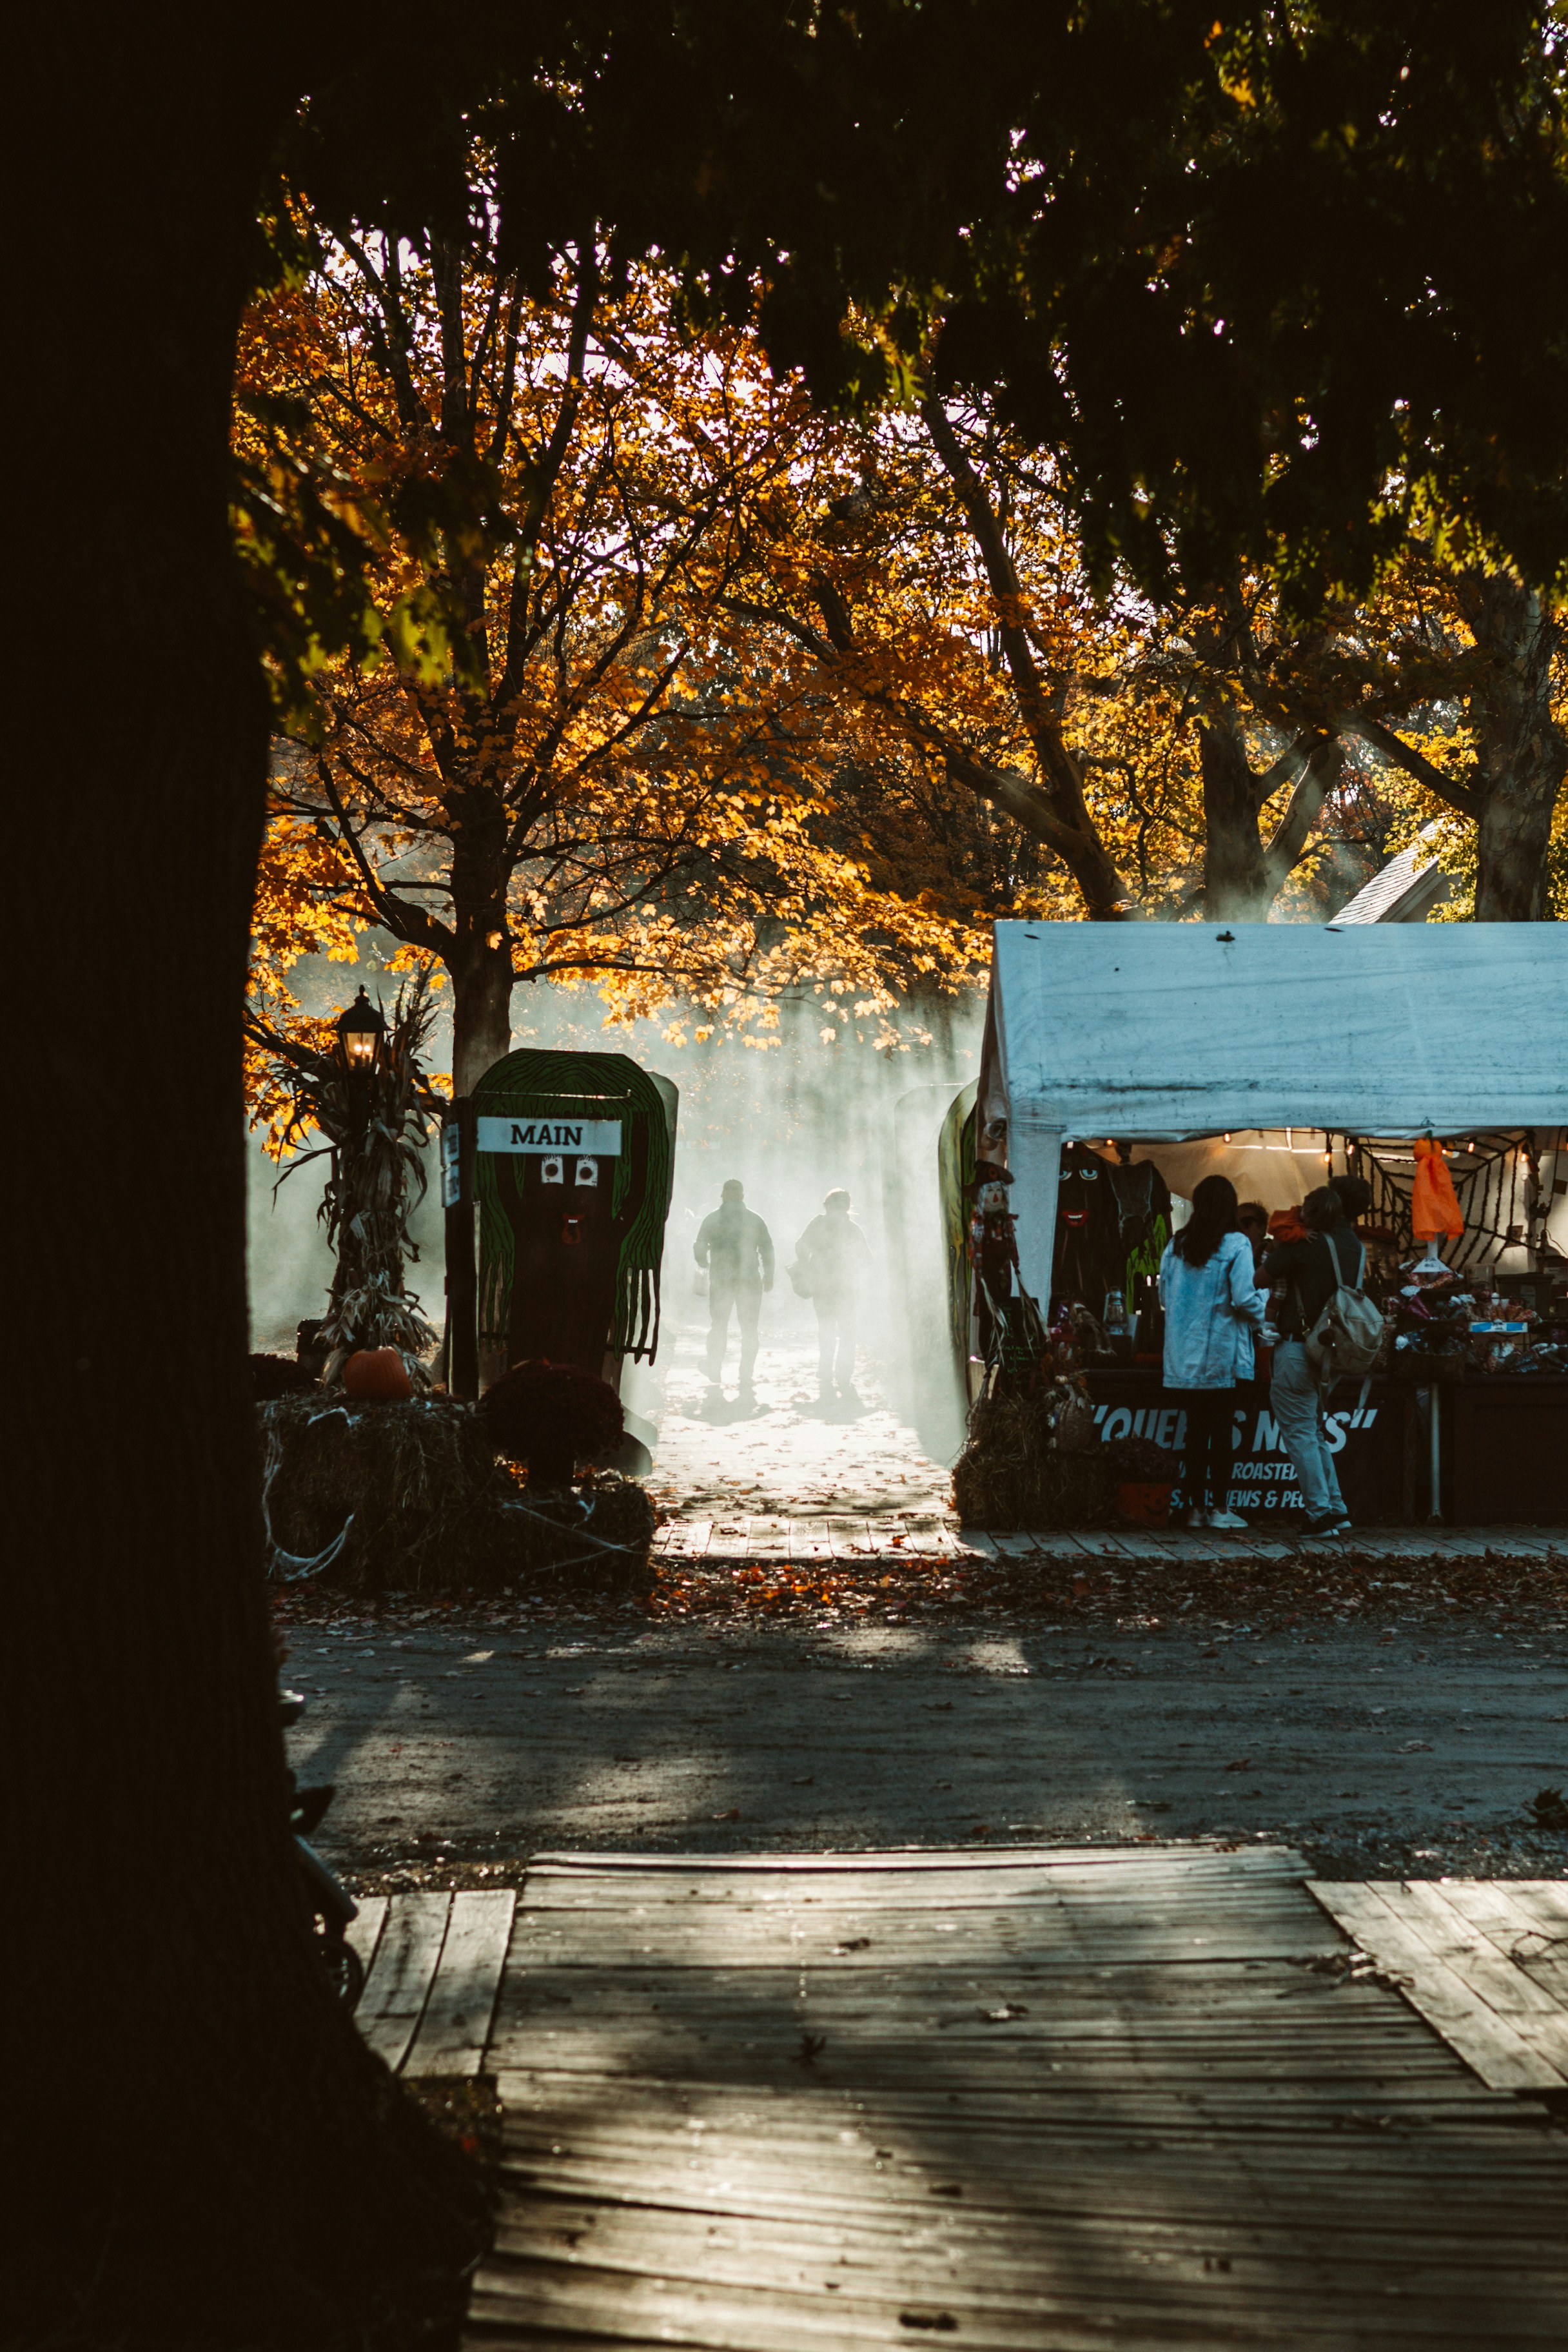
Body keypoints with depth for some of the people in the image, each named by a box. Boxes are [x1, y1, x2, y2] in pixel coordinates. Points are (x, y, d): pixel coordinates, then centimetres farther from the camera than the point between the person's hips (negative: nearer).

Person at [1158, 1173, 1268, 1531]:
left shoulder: (1176, 1246, 6)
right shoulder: (1235, 1245, -9)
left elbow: (1164, 1296, 12)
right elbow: (1244, 1300, -14)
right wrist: (1263, 1299, 7)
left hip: (1184, 1356, 4)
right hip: (1222, 1354, -4)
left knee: (1195, 1430, 10)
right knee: (1222, 1430, 1)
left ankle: (1195, 1507, 11)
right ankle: (1219, 1507, 1)